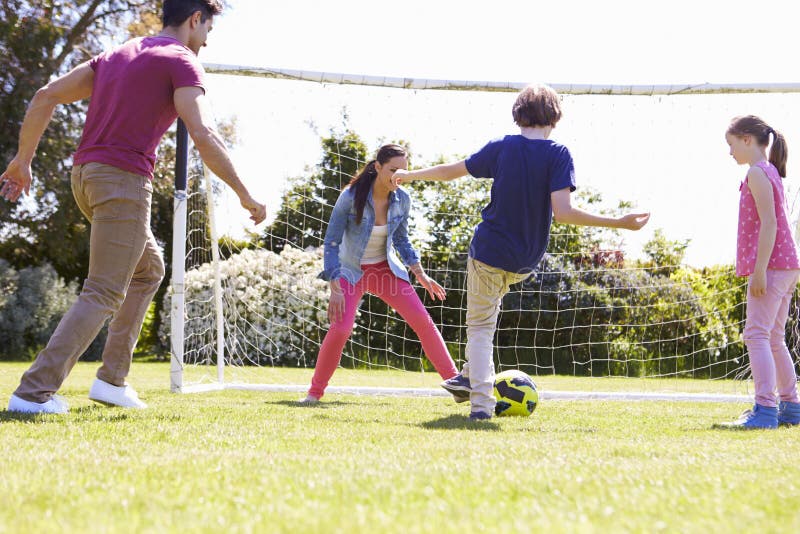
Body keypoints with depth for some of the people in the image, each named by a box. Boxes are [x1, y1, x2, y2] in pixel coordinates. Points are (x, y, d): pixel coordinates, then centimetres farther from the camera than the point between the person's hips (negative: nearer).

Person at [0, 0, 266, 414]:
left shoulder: (117, 55, 21)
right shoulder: (182, 62, -3)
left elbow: (47, 96, 16)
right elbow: (203, 135, -15)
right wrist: (244, 196, -9)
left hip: (85, 172, 9)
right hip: (123, 179, -9)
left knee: (149, 269, 23)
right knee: (104, 294, -8)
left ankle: (112, 379, 17)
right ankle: (34, 392, -16)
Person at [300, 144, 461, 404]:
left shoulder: (402, 200, -8)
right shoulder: (351, 197, -22)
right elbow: (331, 242, -16)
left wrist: (421, 276, 2)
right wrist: (335, 289, -22)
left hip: (386, 269, 4)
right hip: (352, 270, -4)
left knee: (423, 320, -8)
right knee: (341, 328, -21)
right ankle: (315, 391, -2)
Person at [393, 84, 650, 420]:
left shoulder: (501, 148, -6)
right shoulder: (558, 155, -11)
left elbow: (450, 171, 4)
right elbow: (562, 212, -21)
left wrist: (410, 175, 22)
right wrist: (620, 223, -18)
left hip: (490, 251, -2)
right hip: (526, 261, 2)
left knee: (480, 328, 8)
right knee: (488, 305, 31)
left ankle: (482, 402, -8)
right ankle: (471, 376, 26)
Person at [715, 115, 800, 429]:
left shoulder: (757, 172, -10)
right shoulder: (771, 172, 20)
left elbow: (769, 223, -18)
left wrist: (759, 269, -21)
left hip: (770, 265, -10)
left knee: (756, 334, -14)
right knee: (773, 339, 16)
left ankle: (766, 409, -21)